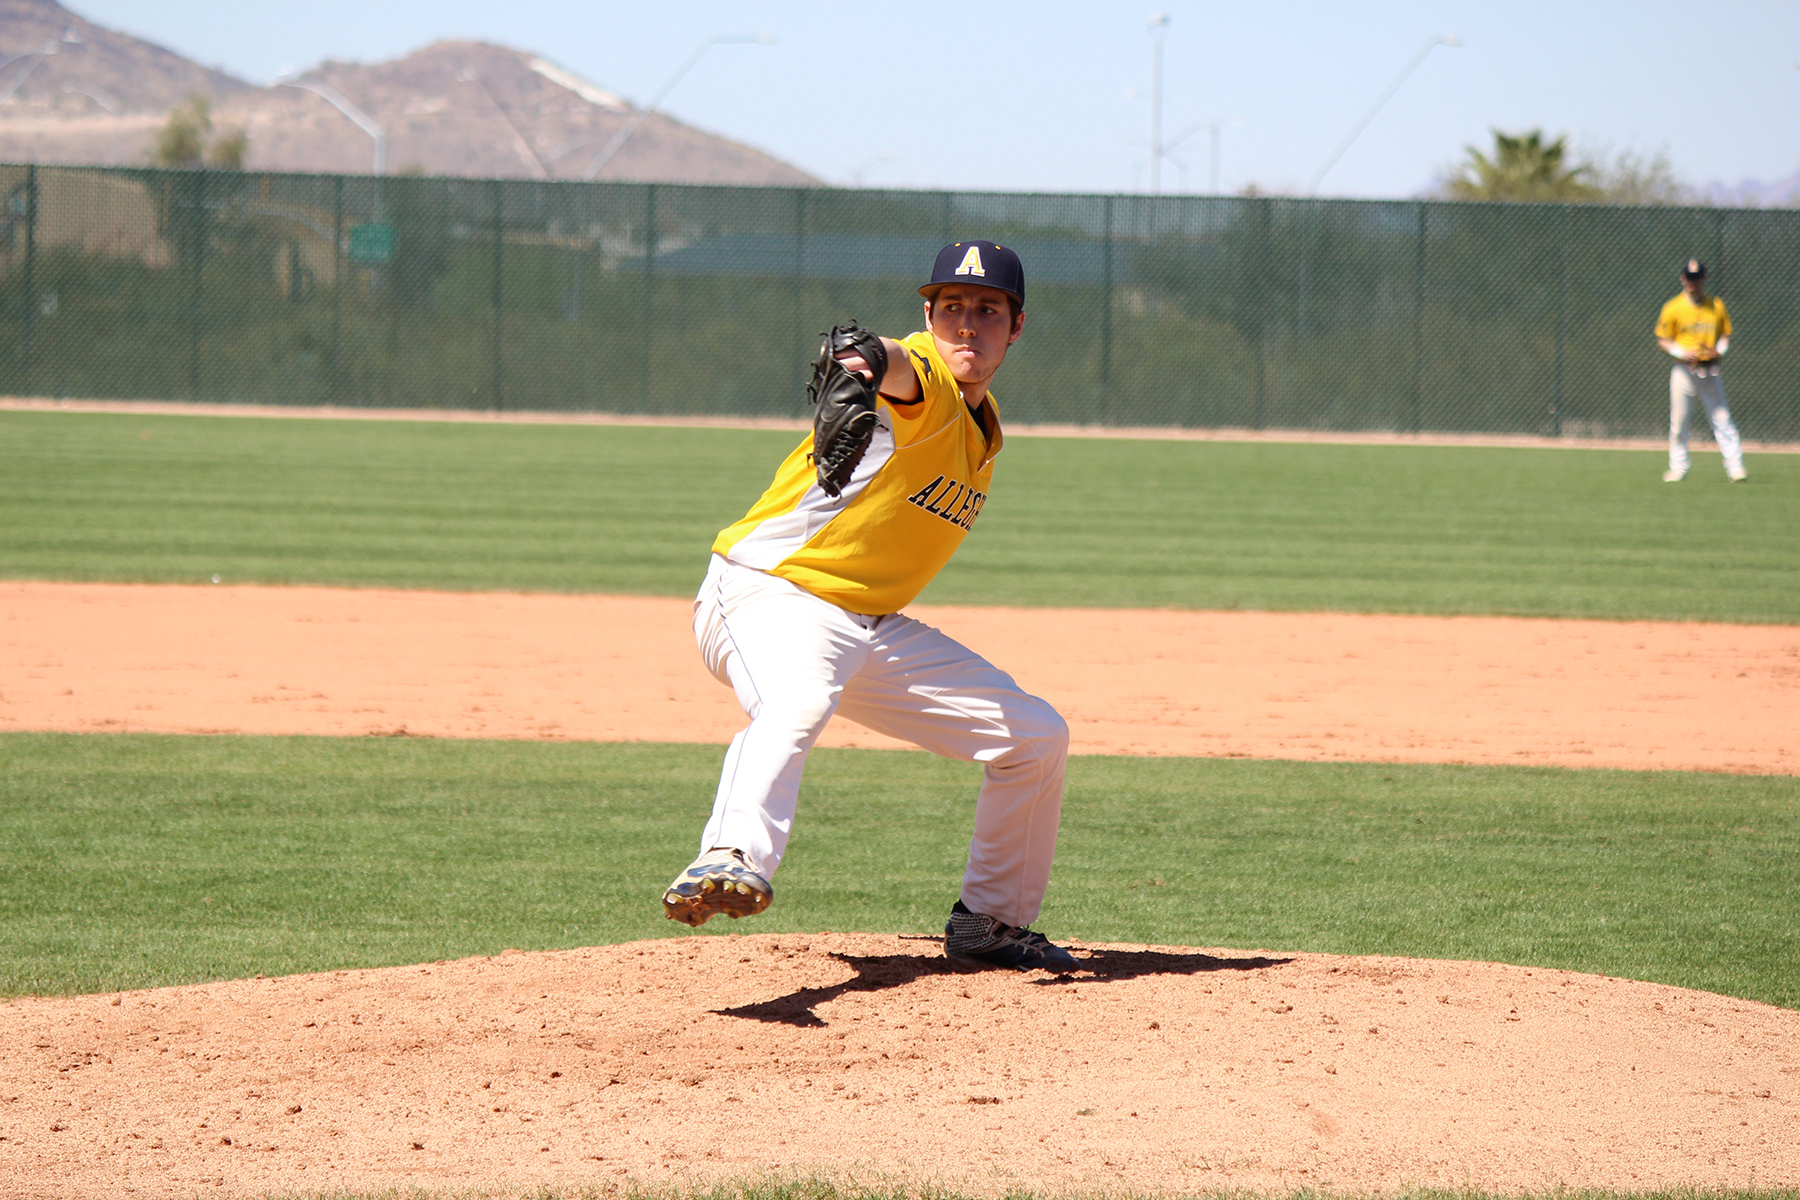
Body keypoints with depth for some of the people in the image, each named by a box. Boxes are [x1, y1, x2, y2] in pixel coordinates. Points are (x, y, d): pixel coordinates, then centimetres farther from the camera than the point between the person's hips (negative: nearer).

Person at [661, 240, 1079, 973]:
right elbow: (905, 375, -43)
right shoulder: (921, 384, -15)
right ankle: (733, 857, -64)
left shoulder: (983, 427, 12)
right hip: (770, 593, -8)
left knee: (1036, 737, 9)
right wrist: (873, 363, -65)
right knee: (796, 701, -41)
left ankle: (988, 924, 22)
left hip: (873, 625, 9)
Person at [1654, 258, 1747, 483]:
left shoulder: (1717, 306, 6)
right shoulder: (1673, 308, -1)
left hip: (1709, 371, 1)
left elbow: (1726, 335, 13)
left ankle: (1735, 466, -3)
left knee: (1722, 418, -4)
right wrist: (1682, 352, -16)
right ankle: (1678, 468, 14)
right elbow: (1662, 340, 1)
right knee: (1678, 421, 1)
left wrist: (1720, 349, -8)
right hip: (1684, 370, -1)